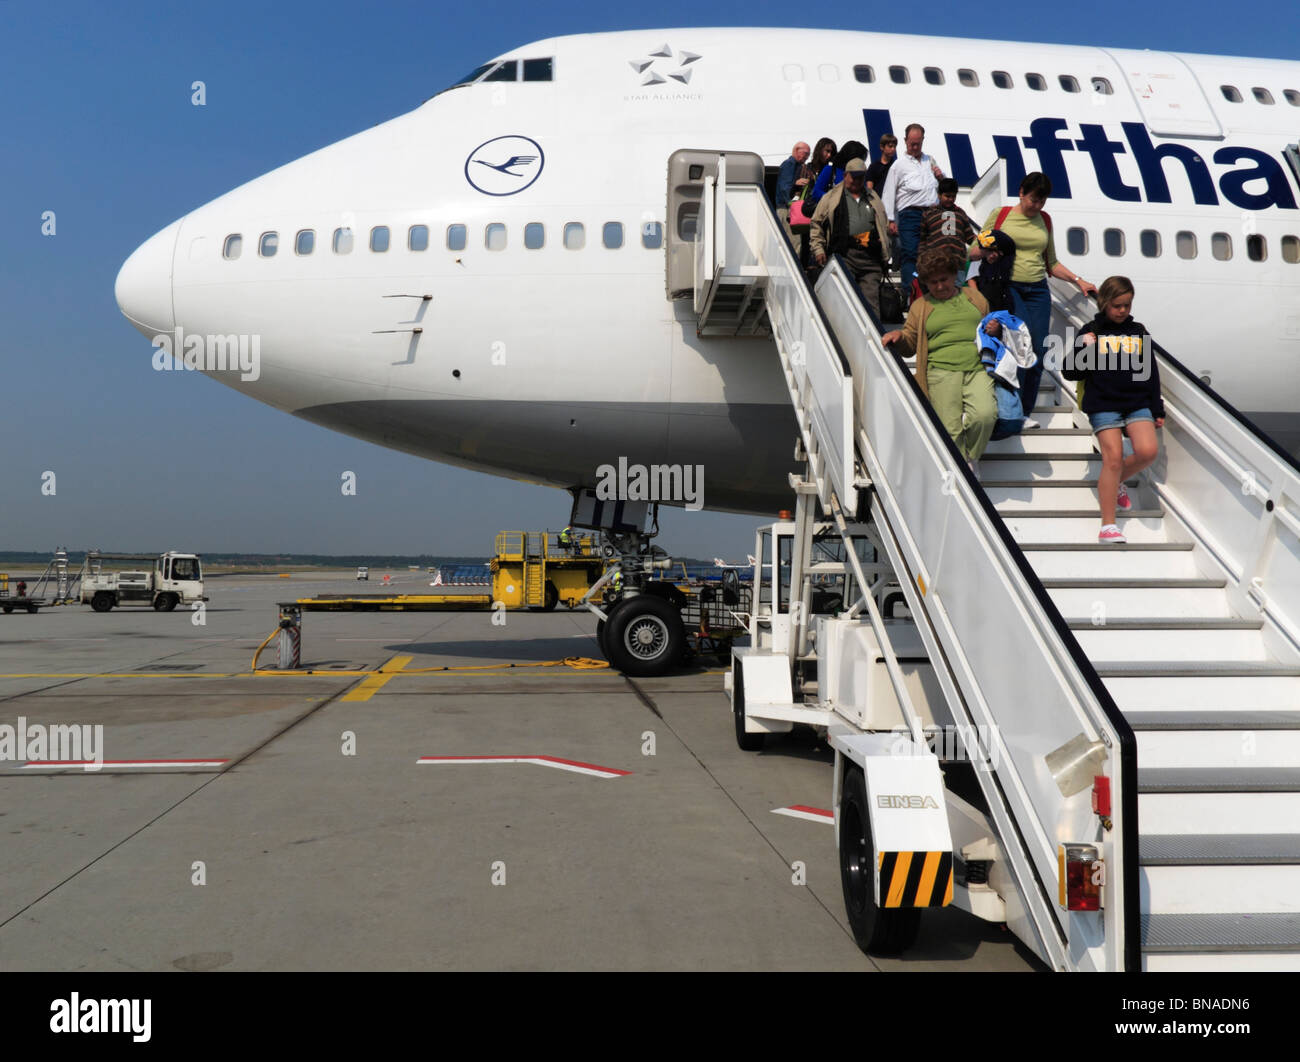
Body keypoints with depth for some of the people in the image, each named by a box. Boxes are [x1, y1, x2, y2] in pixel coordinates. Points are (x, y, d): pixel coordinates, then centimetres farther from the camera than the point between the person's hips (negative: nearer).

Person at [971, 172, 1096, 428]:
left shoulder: (1044, 220, 17)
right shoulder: (1000, 215, 5)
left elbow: (1051, 264, 23)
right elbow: (973, 251, 6)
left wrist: (1078, 280, 14)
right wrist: (986, 250, -16)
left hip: (1038, 291, 5)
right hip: (1008, 287, -4)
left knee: (1039, 351, -5)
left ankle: (1026, 411, 6)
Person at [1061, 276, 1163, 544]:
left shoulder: (1138, 332, 15)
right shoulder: (1092, 331, 5)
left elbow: (1151, 373, 19)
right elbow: (1071, 373, 3)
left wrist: (1157, 410, 15)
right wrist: (1085, 349, -14)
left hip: (1137, 402, 3)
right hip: (1103, 404, -3)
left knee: (1148, 451, -17)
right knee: (1113, 458, -13)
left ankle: (1117, 483, 15)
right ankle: (1108, 527, -6)